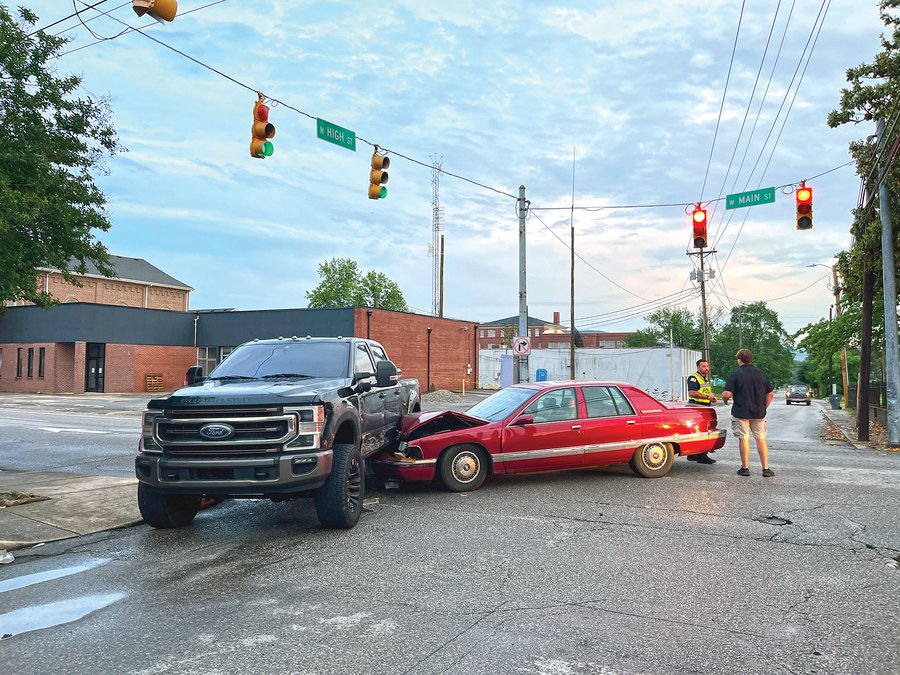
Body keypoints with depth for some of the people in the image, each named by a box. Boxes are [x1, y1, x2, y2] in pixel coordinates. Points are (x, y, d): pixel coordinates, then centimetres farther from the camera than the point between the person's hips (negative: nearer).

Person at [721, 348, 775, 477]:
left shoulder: (734, 374, -10)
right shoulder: (762, 374, 5)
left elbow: (727, 394, -17)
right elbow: (770, 394, 8)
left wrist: (724, 399, 5)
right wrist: (763, 408, 17)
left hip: (741, 412, -4)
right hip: (759, 413, 4)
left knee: (744, 439, 4)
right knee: (761, 439, 10)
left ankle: (745, 468, 9)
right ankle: (766, 469, 10)